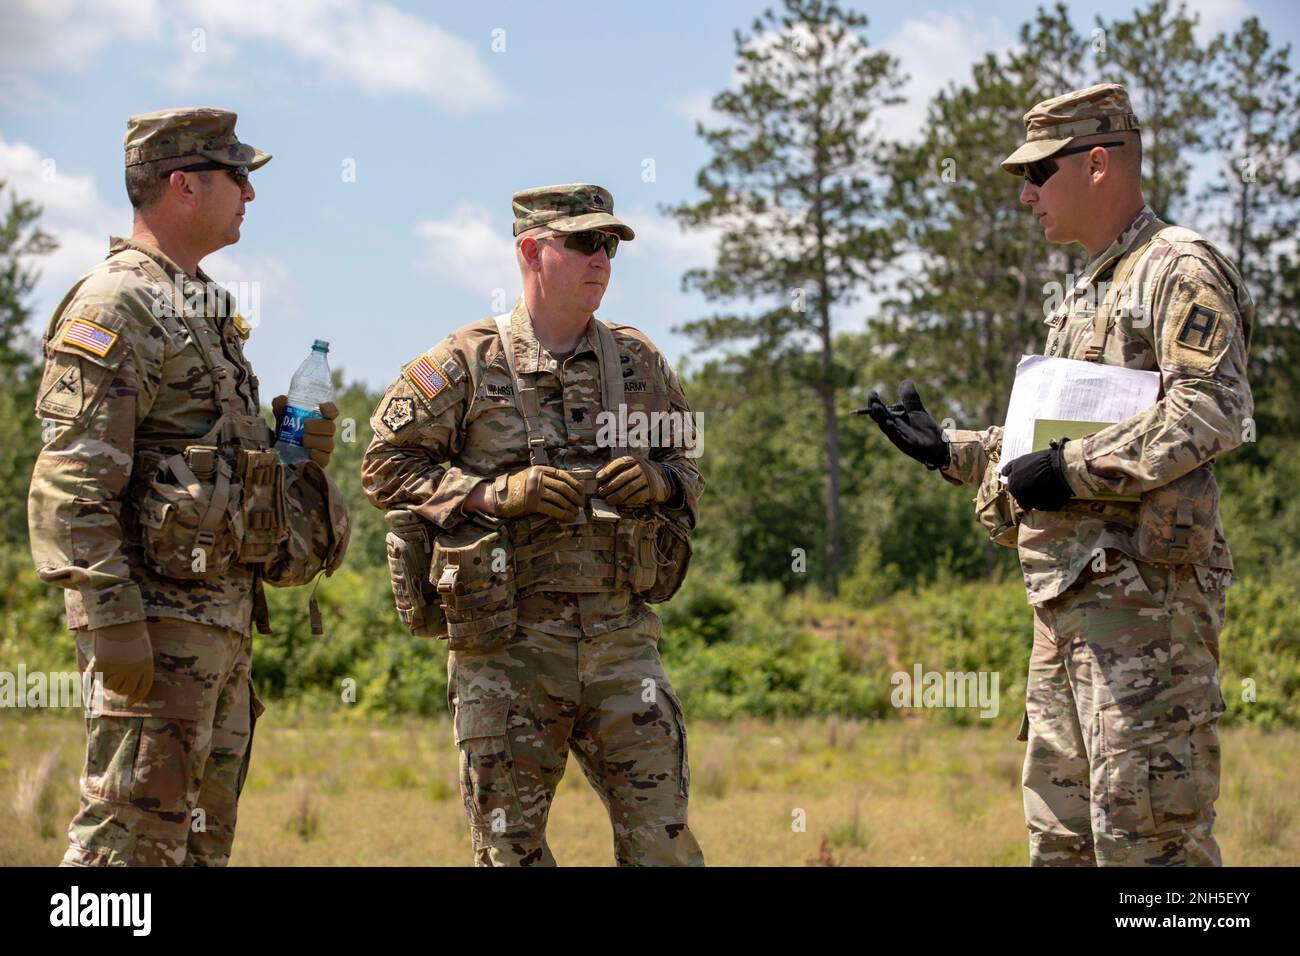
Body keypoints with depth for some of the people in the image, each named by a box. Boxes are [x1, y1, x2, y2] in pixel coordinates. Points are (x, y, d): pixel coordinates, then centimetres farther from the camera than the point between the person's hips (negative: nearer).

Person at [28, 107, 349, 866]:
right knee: (135, 834, -10)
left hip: (224, 620, 10)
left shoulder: (203, 305, 19)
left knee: (203, 835, 13)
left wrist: (301, 447, 9)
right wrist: (109, 615, -25)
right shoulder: (116, 306, -12)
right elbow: (72, 480, -20)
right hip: (159, 619, -10)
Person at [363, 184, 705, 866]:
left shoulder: (638, 362, 12)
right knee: (510, 846, 3)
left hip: (620, 637, 3)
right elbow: (386, 466, -2)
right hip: (506, 645, -3)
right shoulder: (466, 364, -1)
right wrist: (496, 495, -14)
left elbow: (688, 468, 22)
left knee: (661, 835, -2)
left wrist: (658, 482, -2)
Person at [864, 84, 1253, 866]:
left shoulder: (1179, 271, -7)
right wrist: (950, 450, 24)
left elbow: (1214, 413, -20)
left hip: (1143, 597, -10)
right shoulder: (1088, 295, 23)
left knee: (1148, 837, -11)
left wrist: (1074, 470, -21)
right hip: (1069, 598, 10)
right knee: (1062, 836, 11)